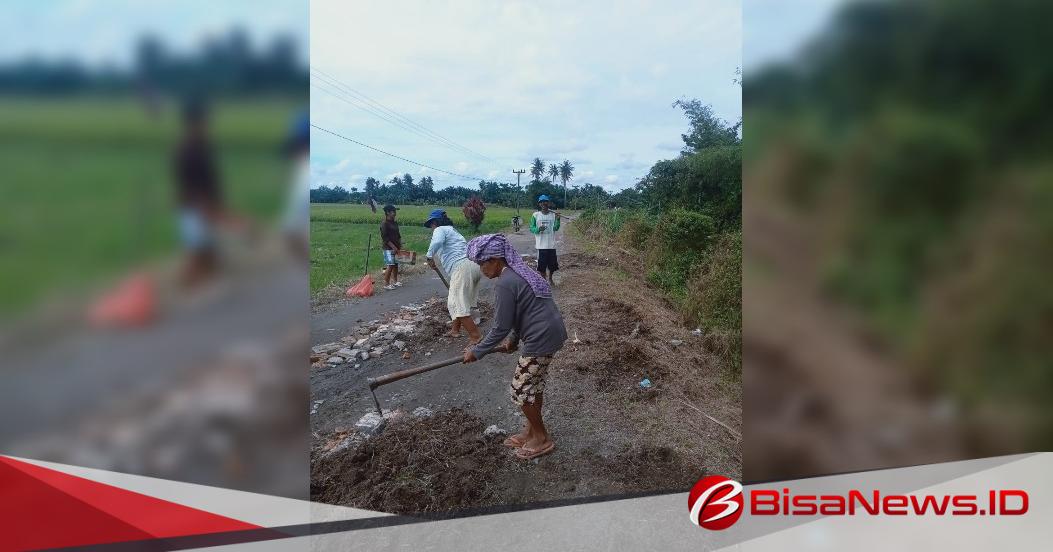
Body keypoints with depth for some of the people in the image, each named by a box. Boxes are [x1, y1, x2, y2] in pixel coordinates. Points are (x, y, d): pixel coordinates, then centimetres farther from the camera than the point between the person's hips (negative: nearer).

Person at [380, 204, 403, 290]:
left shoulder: (395, 223, 12)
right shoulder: (384, 224, -13)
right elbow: (385, 238, -17)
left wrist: (400, 246, 10)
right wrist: (393, 247, -20)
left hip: (396, 248, 8)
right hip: (389, 249, -8)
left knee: (396, 264, 13)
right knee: (390, 266, -10)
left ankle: (395, 281, 25)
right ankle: (386, 284, -3)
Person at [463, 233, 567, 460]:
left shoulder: (505, 284, -19)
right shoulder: (520, 273, 11)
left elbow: (501, 327, -16)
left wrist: (477, 352, -5)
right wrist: (514, 339, 23)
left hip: (541, 340, -10)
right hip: (552, 333, 10)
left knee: (520, 390, 4)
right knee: (534, 384, 21)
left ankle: (542, 439, 18)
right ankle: (531, 430, 35)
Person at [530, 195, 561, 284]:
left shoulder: (553, 215, 2)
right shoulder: (535, 215, -1)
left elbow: (556, 228, -5)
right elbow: (531, 228, -1)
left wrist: (557, 219, -21)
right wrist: (538, 229, -21)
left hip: (551, 244, 2)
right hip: (541, 244, -2)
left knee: (552, 263, 9)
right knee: (541, 263, 1)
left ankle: (550, 279, 31)